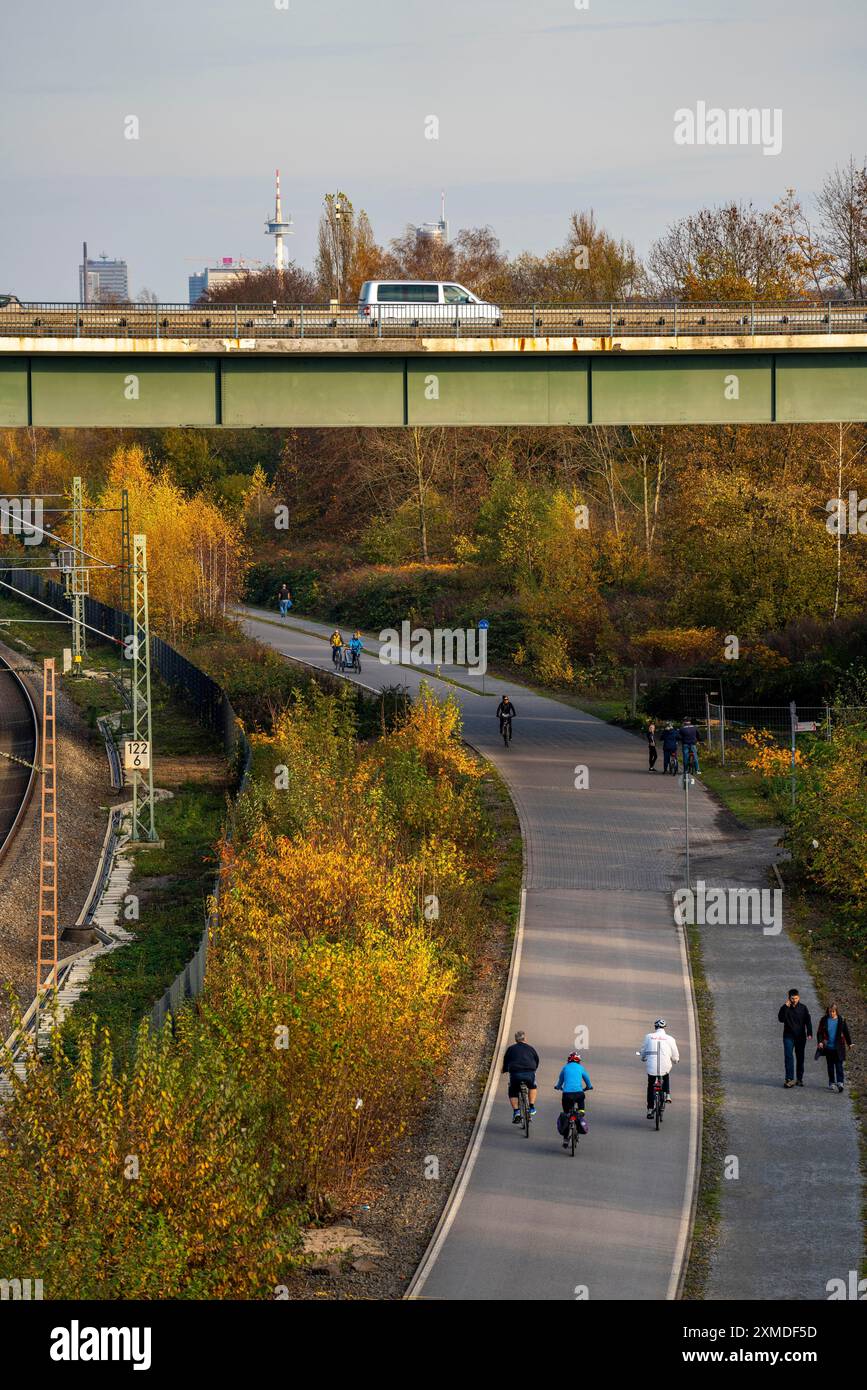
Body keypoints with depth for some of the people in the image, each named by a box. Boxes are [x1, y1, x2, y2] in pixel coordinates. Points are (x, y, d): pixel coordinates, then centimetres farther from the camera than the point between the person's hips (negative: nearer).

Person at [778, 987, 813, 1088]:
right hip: (788, 1036, -2)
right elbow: (781, 1019, -17)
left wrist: (809, 1033, -8)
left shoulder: (803, 1008, 2)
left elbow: (808, 1021, 3)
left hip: (800, 1037, 2)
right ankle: (789, 1079, -16)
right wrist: (786, 1007, -23)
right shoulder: (785, 1008, -2)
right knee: (788, 1056, -14)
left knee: (800, 1058, 9)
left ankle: (800, 1079, 19)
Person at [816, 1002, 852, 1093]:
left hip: (838, 1048, -2)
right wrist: (820, 1042, -14)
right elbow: (819, 1032, 2)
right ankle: (831, 1083, 18)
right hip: (828, 1047, 2)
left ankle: (840, 1082, -14)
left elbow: (846, 1032, 7)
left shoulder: (841, 1020, -1)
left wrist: (849, 1043, 11)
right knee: (830, 1066, 9)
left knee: (839, 1065, -9)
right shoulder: (824, 1020, 0)